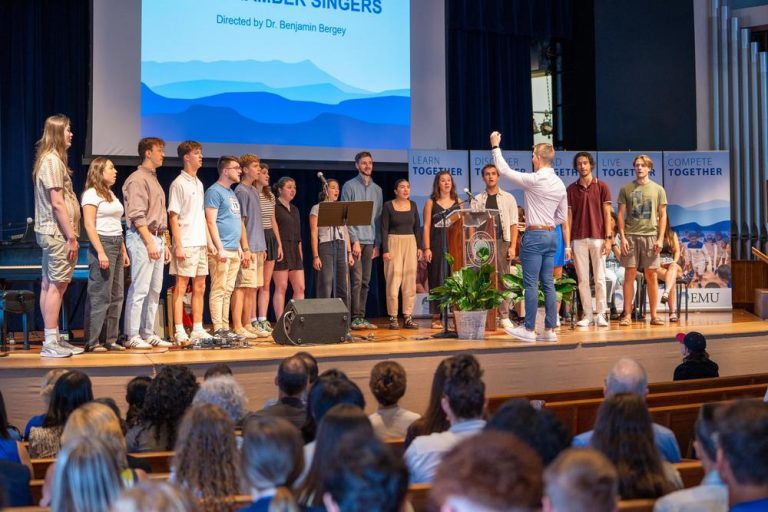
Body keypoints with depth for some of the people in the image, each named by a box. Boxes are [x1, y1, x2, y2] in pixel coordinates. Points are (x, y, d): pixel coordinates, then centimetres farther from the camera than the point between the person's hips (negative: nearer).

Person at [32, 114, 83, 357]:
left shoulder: (51, 159, 18)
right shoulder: (53, 161, -13)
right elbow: (57, 203, -18)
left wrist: (69, 233, 15)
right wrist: (71, 236, -17)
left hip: (50, 233, 10)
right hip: (58, 232, -10)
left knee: (49, 285, 11)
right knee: (57, 285, -8)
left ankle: (53, 339, 16)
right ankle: (51, 343, -6)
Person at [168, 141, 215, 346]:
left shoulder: (199, 184, 17)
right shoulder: (179, 184, -8)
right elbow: (173, 217, -12)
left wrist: (209, 241, 16)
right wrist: (178, 245, -17)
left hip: (200, 244, 8)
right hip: (186, 244, -8)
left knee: (199, 288, 10)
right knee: (181, 288, -5)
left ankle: (198, 330, 16)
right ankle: (180, 332, -4)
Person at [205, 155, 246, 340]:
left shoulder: (231, 193, 20)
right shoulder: (214, 191, -7)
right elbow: (211, 222, -14)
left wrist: (239, 246, 17)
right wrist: (220, 248, -19)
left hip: (234, 250, 9)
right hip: (222, 250, -9)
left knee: (227, 291, 10)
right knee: (218, 290, -7)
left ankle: (225, 327, 13)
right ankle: (218, 329, -6)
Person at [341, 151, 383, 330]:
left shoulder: (377, 189, 15)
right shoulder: (350, 186, 0)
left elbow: (378, 217, 15)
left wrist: (377, 243, 8)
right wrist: (354, 240, -12)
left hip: (370, 241, 5)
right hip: (355, 239, -5)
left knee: (365, 281, 5)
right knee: (356, 280, -11)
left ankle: (361, 317, 9)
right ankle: (356, 318, -9)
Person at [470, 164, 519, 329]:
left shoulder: (508, 198, 7)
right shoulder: (477, 200, 10)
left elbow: (513, 224, 4)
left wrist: (513, 247, -5)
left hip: (502, 241, -1)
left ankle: (504, 316, 4)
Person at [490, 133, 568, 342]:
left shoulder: (534, 180, -12)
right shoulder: (560, 184, 11)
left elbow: (504, 170, -4)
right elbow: (563, 216, 16)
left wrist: (495, 146, 6)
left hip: (534, 234, -7)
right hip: (551, 234, 7)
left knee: (530, 283, -4)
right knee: (548, 283, 8)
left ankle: (528, 329, -1)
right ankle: (549, 330, 8)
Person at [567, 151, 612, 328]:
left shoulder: (602, 186, 4)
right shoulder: (571, 189, 8)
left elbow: (606, 214, 2)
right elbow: (569, 216, 7)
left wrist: (608, 238, -6)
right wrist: (567, 242, 2)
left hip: (598, 238, -2)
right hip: (578, 239, 2)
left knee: (599, 278, 0)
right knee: (582, 279, 3)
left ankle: (600, 314, 6)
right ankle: (587, 315, 8)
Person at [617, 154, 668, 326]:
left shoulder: (658, 190, 9)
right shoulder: (626, 189, 8)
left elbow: (662, 216, 8)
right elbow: (621, 214, 6)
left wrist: (660, 239, -2)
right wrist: (622, 237, -5)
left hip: (650, 236, 1)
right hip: (630, 236, 0)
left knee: (651, 276, 2)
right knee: (629, 275, -1)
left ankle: (653, 315, 7)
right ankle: (627, 314, 2)